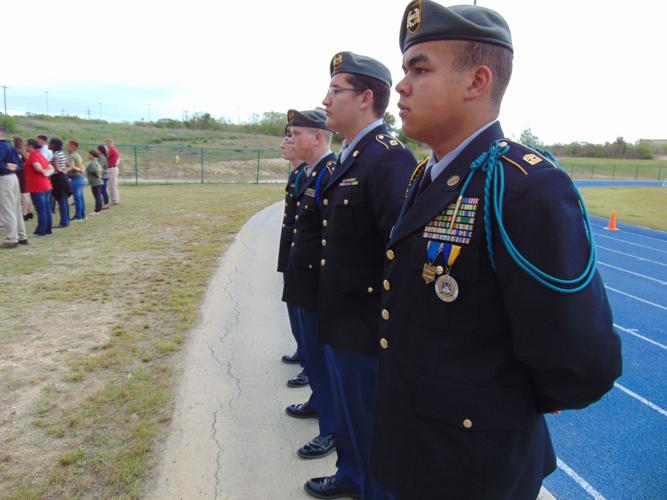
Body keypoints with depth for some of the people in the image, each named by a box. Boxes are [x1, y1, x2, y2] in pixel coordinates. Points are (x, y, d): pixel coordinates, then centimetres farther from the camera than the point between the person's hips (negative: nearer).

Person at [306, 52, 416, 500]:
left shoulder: (390, 158, -21)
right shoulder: (351, 156, 10)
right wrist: (330, 308, 14)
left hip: (367, 325, -9)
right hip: (341, 318, 9)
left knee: (370, 421, 11)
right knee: (350, 411, 27)